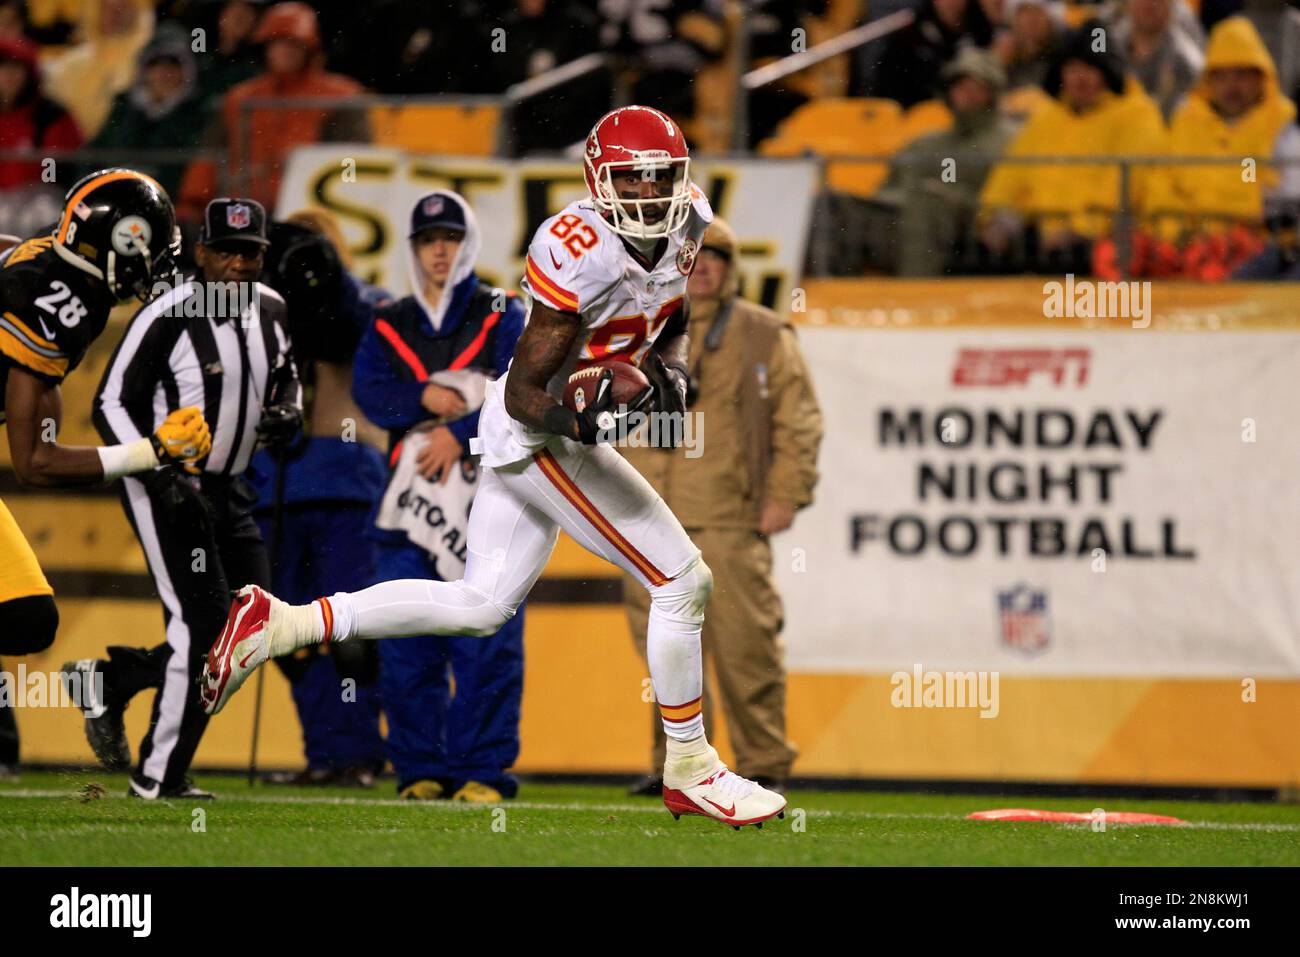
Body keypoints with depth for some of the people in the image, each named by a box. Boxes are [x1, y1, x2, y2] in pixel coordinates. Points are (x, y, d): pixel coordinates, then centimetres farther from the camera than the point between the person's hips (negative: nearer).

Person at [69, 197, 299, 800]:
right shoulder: (167, 317, -18)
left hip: (226, 488, 8)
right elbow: (112, 404, -15)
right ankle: (160, 776, -1)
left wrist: (288, 411, -2)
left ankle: (109, 678, 19)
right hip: (163, 487, -8)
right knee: (201, 623, -12)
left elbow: (284, 376, 21)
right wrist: (160, 477, -25)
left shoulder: (270, 310, 4)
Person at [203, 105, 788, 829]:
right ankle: (690, 772, 8)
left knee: (479, 606, 13)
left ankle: (280, 624, 11)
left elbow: (673, 323, 21)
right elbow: (524, 394, -21)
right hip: (538, 432, -9)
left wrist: (669, 369, 1)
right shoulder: (584, 253, -25)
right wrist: (584, 421, -39)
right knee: (683, 581, -6)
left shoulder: (685, 224, 0)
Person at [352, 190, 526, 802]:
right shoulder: (389, 325, 15)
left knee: (487, 644, -7)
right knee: (405, 648, 0)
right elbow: (370, 394, 0)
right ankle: (420, 769, 8)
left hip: (486, 503, -3)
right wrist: (426, 397, -16)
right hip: (410, 500, 3)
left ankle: (483, 770, -3)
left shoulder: (501, 318, 7)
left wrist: (459, 434, -17)